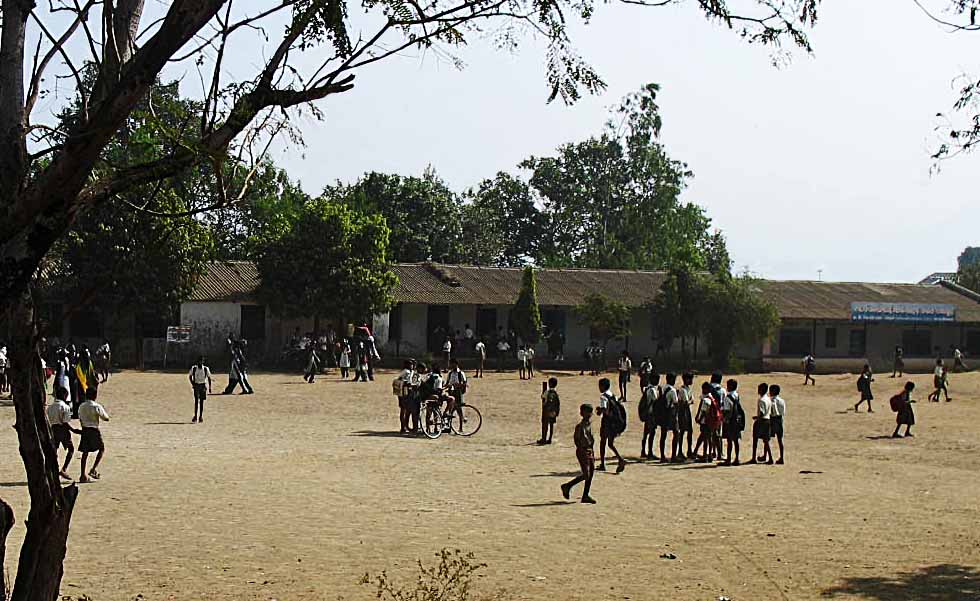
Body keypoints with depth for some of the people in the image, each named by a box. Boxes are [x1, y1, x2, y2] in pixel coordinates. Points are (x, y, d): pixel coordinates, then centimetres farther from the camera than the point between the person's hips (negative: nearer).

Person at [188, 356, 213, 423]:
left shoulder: (206, 369, -1)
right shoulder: (193, 368, -3)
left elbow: (209, 378, 5)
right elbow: (190, 376, 8)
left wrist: (210, 387, 1)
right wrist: (192, 384, -5)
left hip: (203, 385, 1)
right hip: (196, 385, -1)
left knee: (201, 401, 5)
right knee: (196, 401, -8)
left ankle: (201, 417, 13)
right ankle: (195, 417, -8)